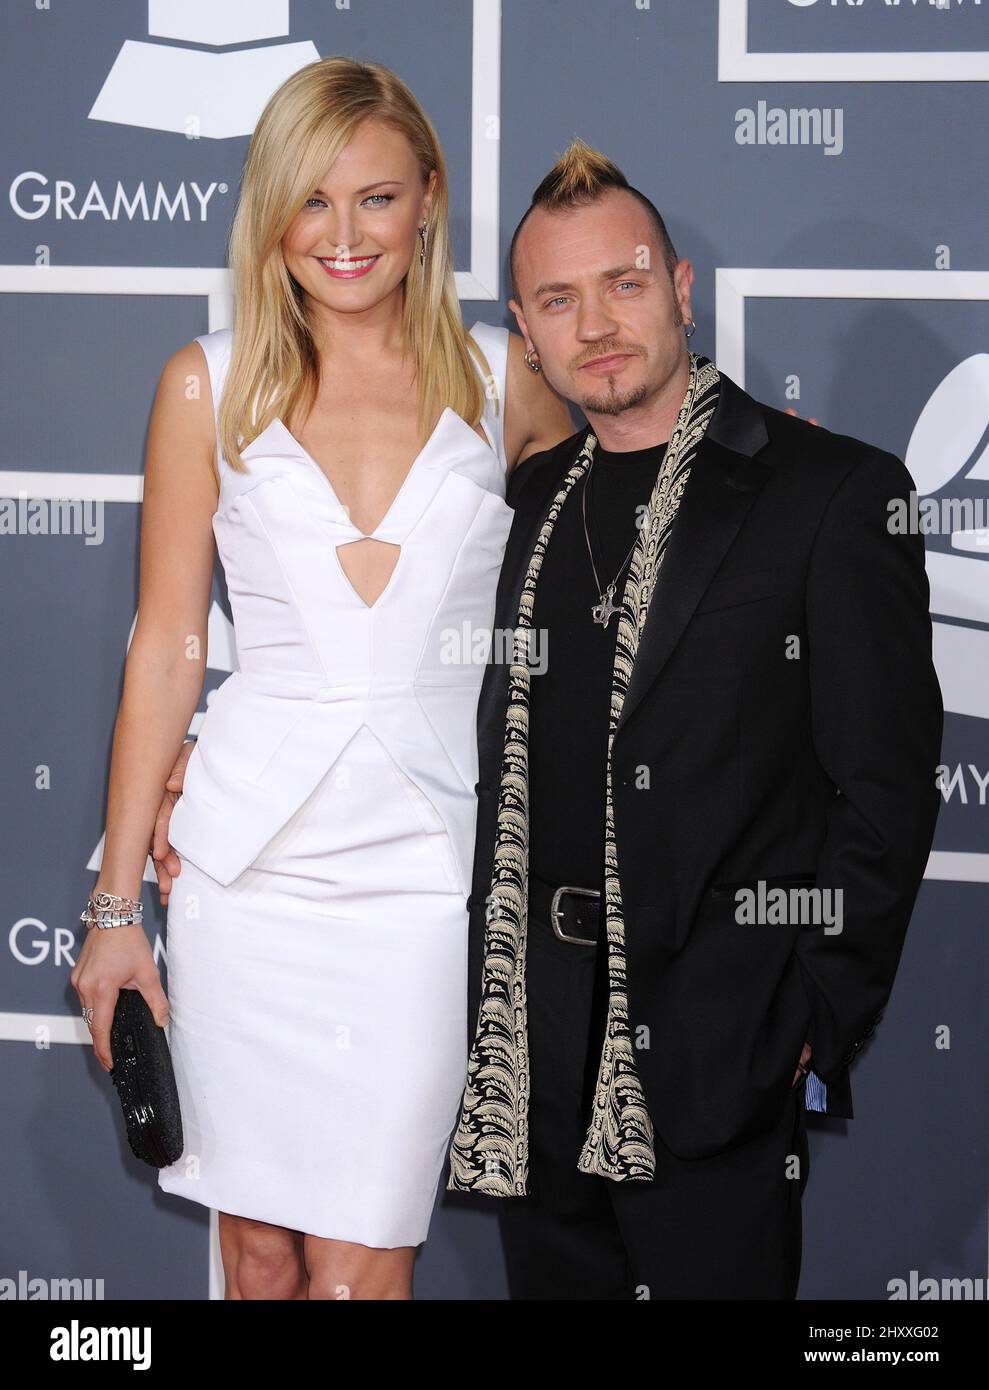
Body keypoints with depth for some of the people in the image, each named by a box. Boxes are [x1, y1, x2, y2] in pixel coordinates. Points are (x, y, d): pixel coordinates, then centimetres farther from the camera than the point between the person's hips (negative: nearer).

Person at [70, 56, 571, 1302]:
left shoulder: (503, 380, 4)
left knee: (359, 1266, -2)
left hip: (423, 859, 0)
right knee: (258, 1249, 8)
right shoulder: (210, 384, 3)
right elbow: (165, 647, 4)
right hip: (249, 859, 1)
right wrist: (117, 903, 3)